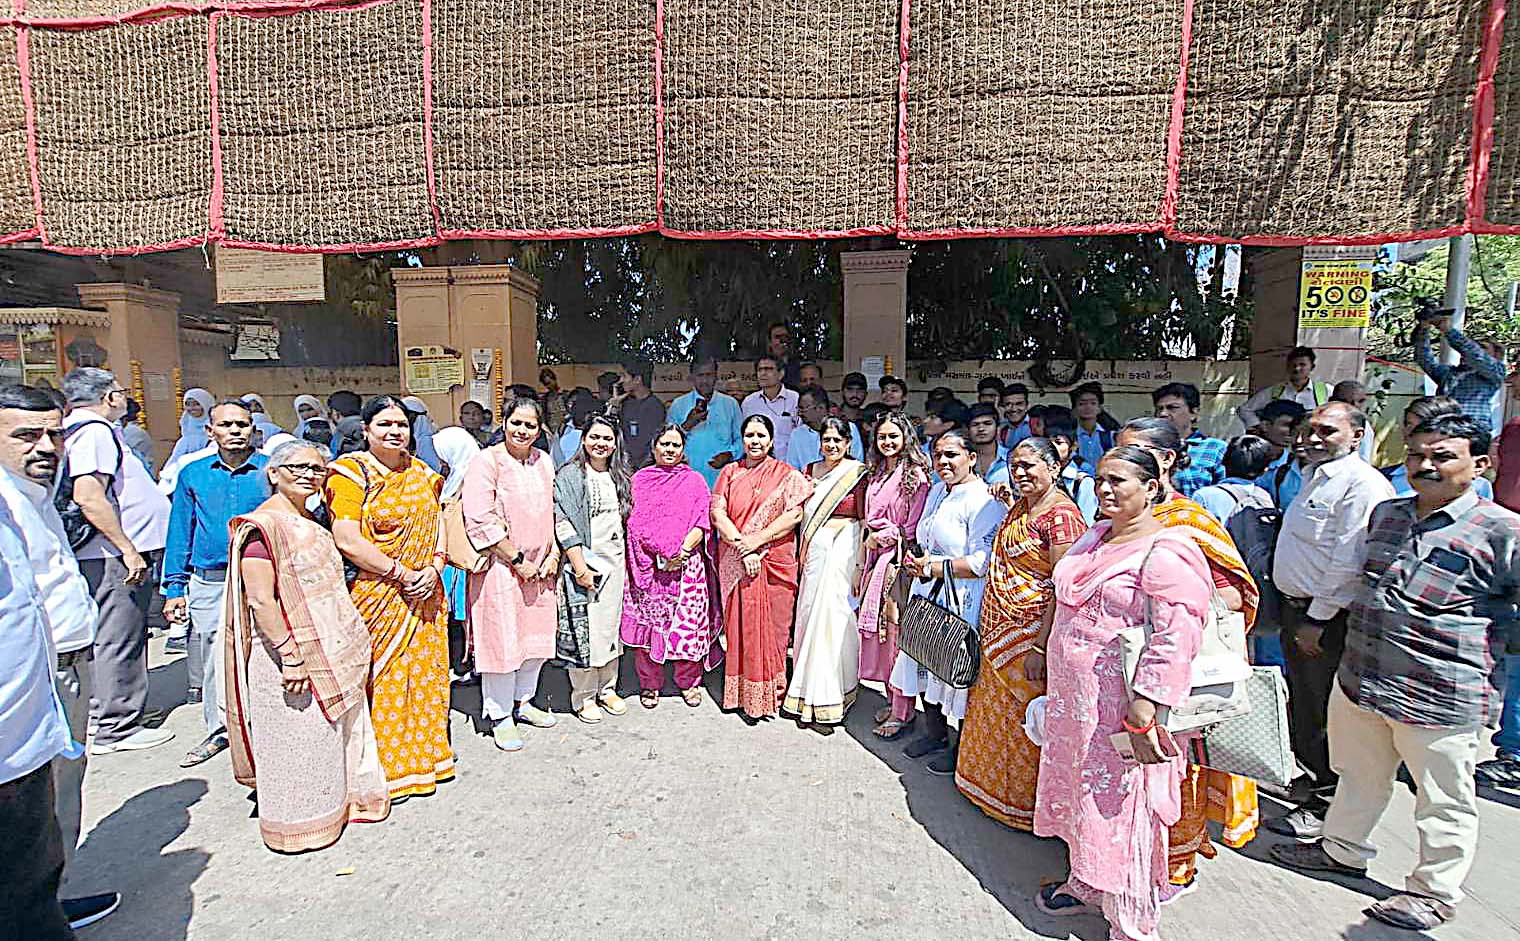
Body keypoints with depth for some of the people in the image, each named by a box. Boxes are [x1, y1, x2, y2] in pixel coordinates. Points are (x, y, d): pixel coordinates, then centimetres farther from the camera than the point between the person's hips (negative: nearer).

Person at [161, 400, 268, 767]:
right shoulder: (193, 474, 8)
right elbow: (180, 534, 11)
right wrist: (174, 589, 6)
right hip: (207, 583, 3)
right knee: (209, 660, 13)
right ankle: (219, 730, 31)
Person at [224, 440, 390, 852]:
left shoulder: (310, 523, 13)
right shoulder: (263, 526, -15)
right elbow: (260, 600, -21)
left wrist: (349, 645, 21)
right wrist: (292, 656, -23)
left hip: (332, 655, 9)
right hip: (292, 660, -9)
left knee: (334, 735, 19)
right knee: (297, 740, 4)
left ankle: (336, 802, 35)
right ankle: (300, 824, 20)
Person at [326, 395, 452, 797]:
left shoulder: (421, 473, 10)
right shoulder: (352, 473, -7)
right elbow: (347, 540, -16)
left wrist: (433, 568, -6)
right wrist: (402, 573, -15)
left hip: (425, 595, 6)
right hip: (378, 595, -5)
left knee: (424, 671, 13)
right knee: (381, 677, 2)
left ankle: (423, 753, 29)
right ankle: (386, 767, 18)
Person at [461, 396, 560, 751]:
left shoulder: (544, 461, 7)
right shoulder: (486, 462, -11)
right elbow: (481, 522, -17)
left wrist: (553, 555, 1)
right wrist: (518, 561, -15)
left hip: (539, 567, 6)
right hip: (501, 566, -6)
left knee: (536, 637, 15)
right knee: (502, 640, 2)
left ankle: (522, 702, 35)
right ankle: (500, 716, 20)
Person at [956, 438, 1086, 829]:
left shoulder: (1061, 513, -19)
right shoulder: (1020, 506, 9)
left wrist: (1040, 647, -26)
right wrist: (1008, 503, 14)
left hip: (1032, 632, -9)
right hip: (1000, 631, 9)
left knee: (1025, 718, 7)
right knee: (997, 711, 21)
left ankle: (1024, 801, 27)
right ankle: (993, 783, 41)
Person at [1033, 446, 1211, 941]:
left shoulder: (1165, 552, -18)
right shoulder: (1096, 536, 9)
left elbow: (1175, 639, -24)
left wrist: (1142, 715, -27)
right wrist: (1046, 654, 21)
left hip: (1118, 704, -8)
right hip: (1072, 695, 8)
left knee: (1119, 806, 6)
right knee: (1081, 792, 21)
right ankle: (1086, 885, 43)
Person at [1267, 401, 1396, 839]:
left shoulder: (1362, 483, -16)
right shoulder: (1315, 476, 15)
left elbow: (1349, 562, -22)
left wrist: (1317, 620, -20)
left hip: (1328, 619, -9)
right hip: (1297, 607, 9)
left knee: (1323, 711, 2)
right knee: (1302, 704, 20)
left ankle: (1325, 807, 16)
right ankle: (1311, 775, 37)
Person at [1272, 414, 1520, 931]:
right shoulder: (1385, 513, 7)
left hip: (1441, 698, -6)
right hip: (1359, 680, 6)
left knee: (1444, 802, 14)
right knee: (1358, 777, 24)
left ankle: (1433, 893, 33)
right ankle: (1343, 849, 44)